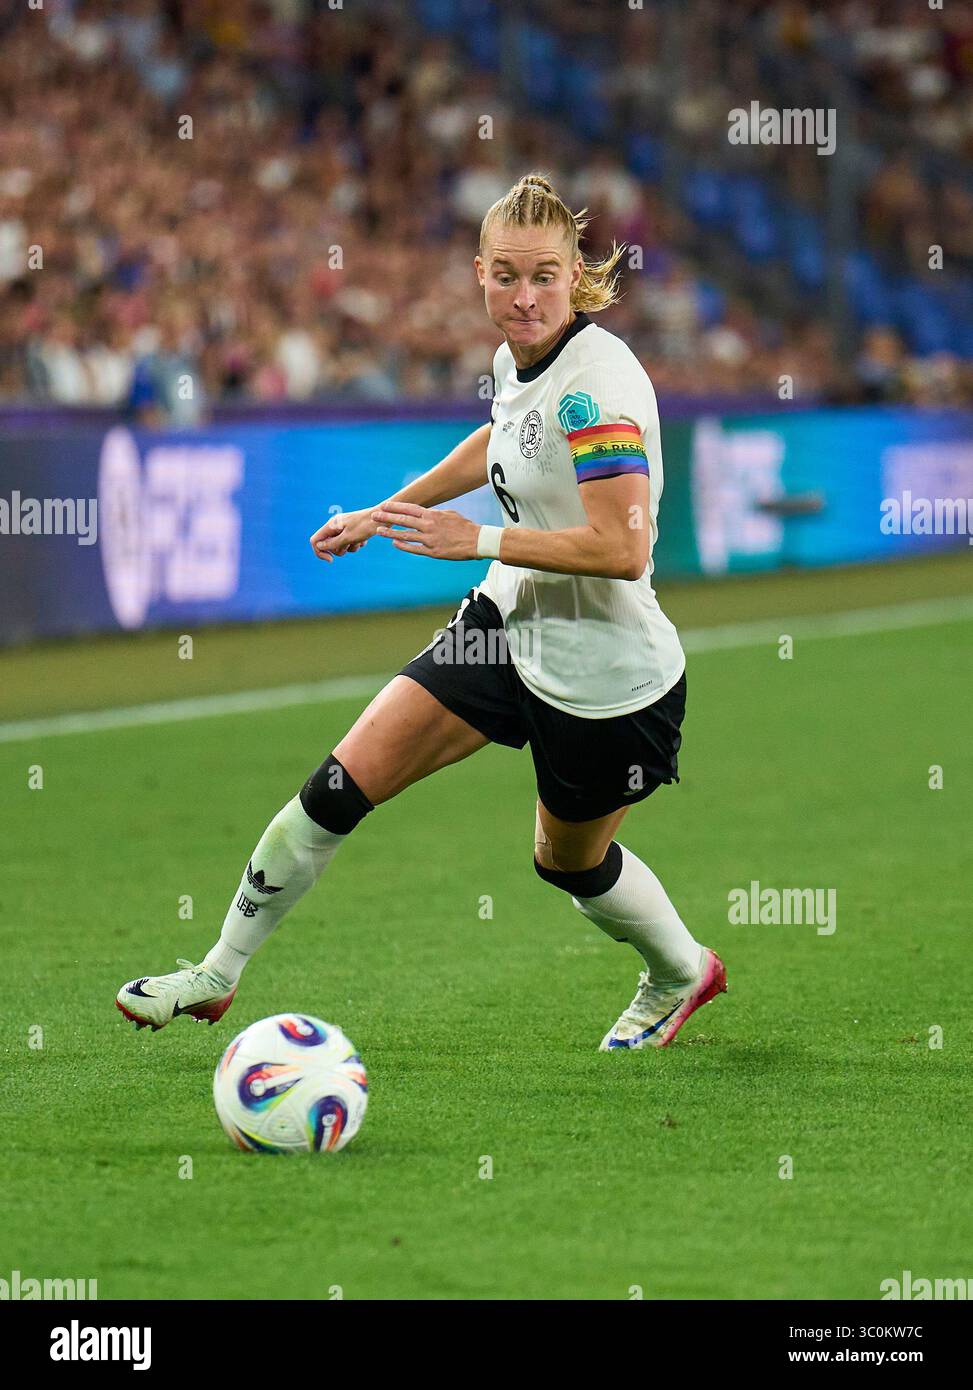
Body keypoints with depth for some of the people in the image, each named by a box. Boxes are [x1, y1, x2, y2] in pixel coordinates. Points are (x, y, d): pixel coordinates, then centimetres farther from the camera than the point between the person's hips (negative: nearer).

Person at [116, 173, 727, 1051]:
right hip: (512, 625, 7)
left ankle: (682, 973, 48)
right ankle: (218, 975, 10)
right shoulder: (520, 357, 0)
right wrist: (386, 512, 28)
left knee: (570, 860, 17)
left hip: (606, 676, -7)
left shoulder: (597, 381, -26)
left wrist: (476, 540, -27)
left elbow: (623, 549, -32)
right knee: (345, 783, -2)